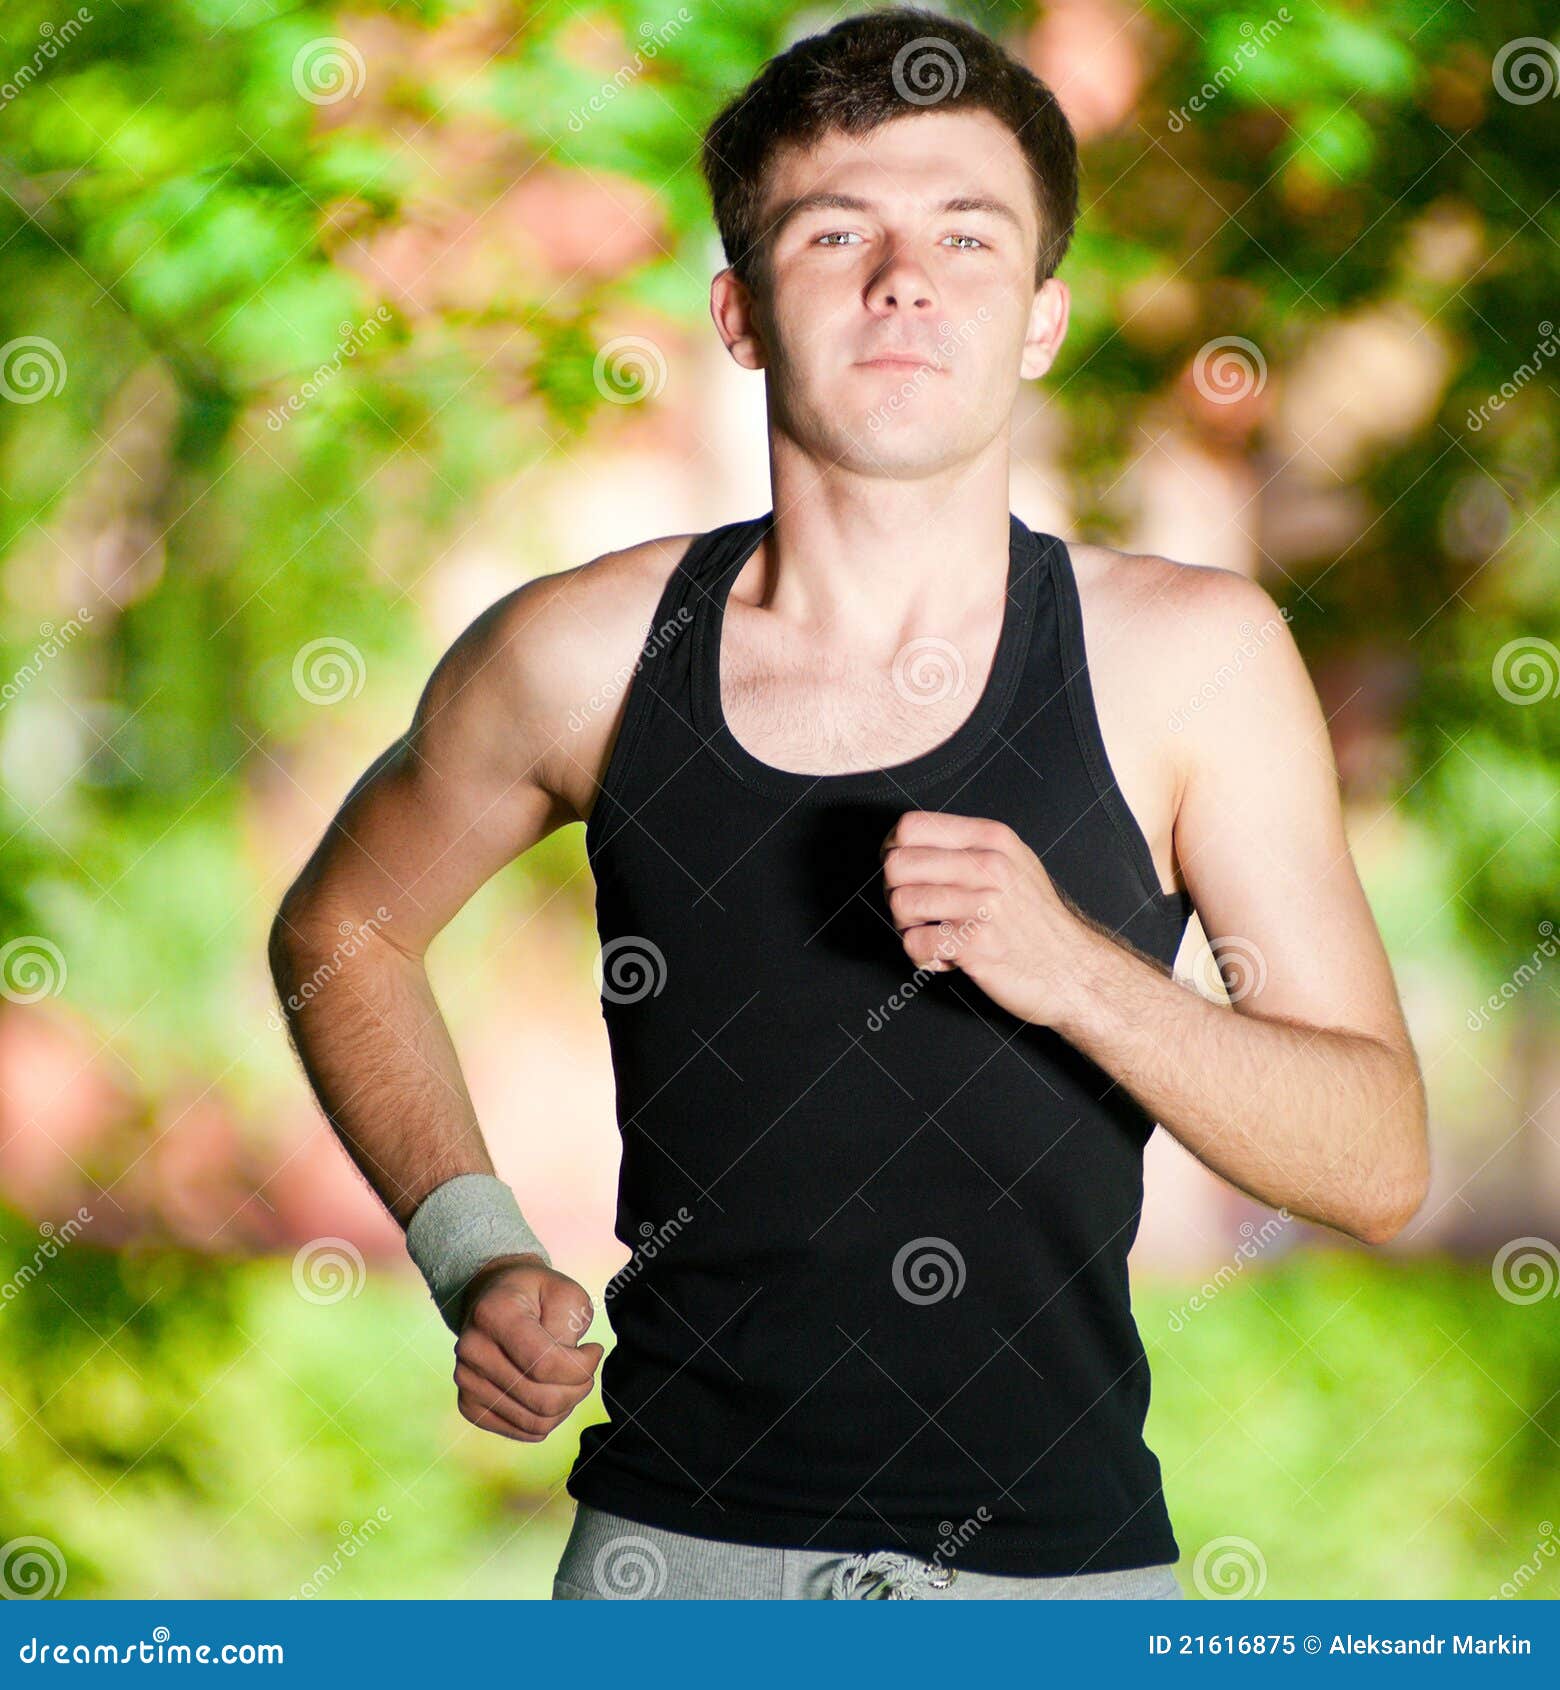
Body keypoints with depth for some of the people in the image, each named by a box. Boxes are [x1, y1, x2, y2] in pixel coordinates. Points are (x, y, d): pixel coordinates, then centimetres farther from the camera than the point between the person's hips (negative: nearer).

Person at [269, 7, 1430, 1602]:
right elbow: (338, 932, 14)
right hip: (677, 1549, 0)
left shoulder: (1189, 657, -6)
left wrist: (1077, 973, -20)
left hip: (1065, 1568, 0)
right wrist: (475, 1255, 3)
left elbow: (1380, 1161, -7)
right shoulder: (584, 657, -4)